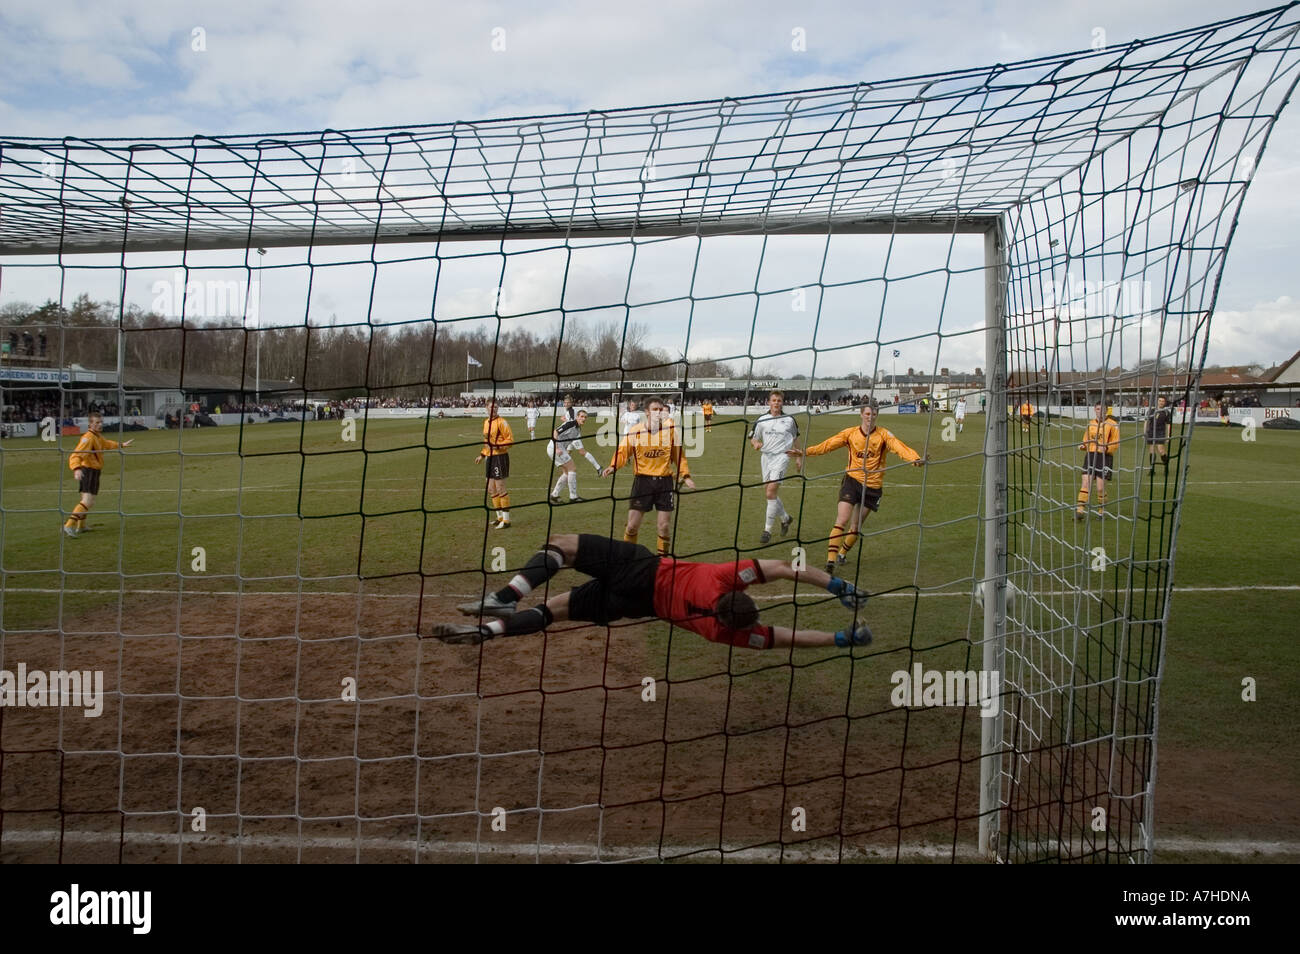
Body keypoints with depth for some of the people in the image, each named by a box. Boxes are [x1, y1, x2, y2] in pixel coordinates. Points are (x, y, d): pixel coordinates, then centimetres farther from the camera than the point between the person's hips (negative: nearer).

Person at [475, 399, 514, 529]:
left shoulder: (501, 422, -12)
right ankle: (500, 517, 24)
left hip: (500, 457, -9)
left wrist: (497, 445, -25)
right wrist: (482, 455, 21)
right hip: (490, 458, 9)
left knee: (500, 489, -6)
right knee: (491, 489, 13)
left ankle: (506, 520, 2)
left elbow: (510, 439, -15)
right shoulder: (486, 422, 13)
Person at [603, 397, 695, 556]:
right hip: (642, 480, -1)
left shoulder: (670, 429, 1)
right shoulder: (635, 431, -2)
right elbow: (622, 452, 1)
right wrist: (613, 466, -17)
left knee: (664, 527, 1)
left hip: (664, 481, 1)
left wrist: (685, 476, 4)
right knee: (632, 525, -1)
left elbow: (679, 455, 10)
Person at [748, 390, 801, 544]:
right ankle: (785, 518, 37)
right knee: (768, 491, 10)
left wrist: (798, 456, 17)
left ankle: (767, 530, -11)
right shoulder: (761, 420, 6)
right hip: (766, 456, 4)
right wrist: (756, 443, -11)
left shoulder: (789, 420, 4)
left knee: (771, 491, -16)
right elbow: (753, 437, 11)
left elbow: (796, 438, 18)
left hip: (781, 456, -4)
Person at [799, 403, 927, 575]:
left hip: (873, 486, 1)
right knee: (842, 520, -15)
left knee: (856, 527, 9)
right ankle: (830, 560, -16)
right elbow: (828, 445, -1)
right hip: (852, 480, -1)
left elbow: (899, 447, -17)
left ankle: (843, 553, 34)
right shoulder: (850, 433, 1)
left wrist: (915, 459, -35)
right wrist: (806, 452, -12)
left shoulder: (883, 435, -3)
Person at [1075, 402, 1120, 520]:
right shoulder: (1090, 424, 15)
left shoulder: (1112, 424, 1)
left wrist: (1106, 448, -22)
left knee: (1100, 487, -3)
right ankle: (1080, 510, -10)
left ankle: (1102, 511, 16)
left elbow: (1116, 443, -4)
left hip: (1105, 457, -3)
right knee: (1085, 483, -8)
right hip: (1090, 456, 3)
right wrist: (1083, 446, 1)